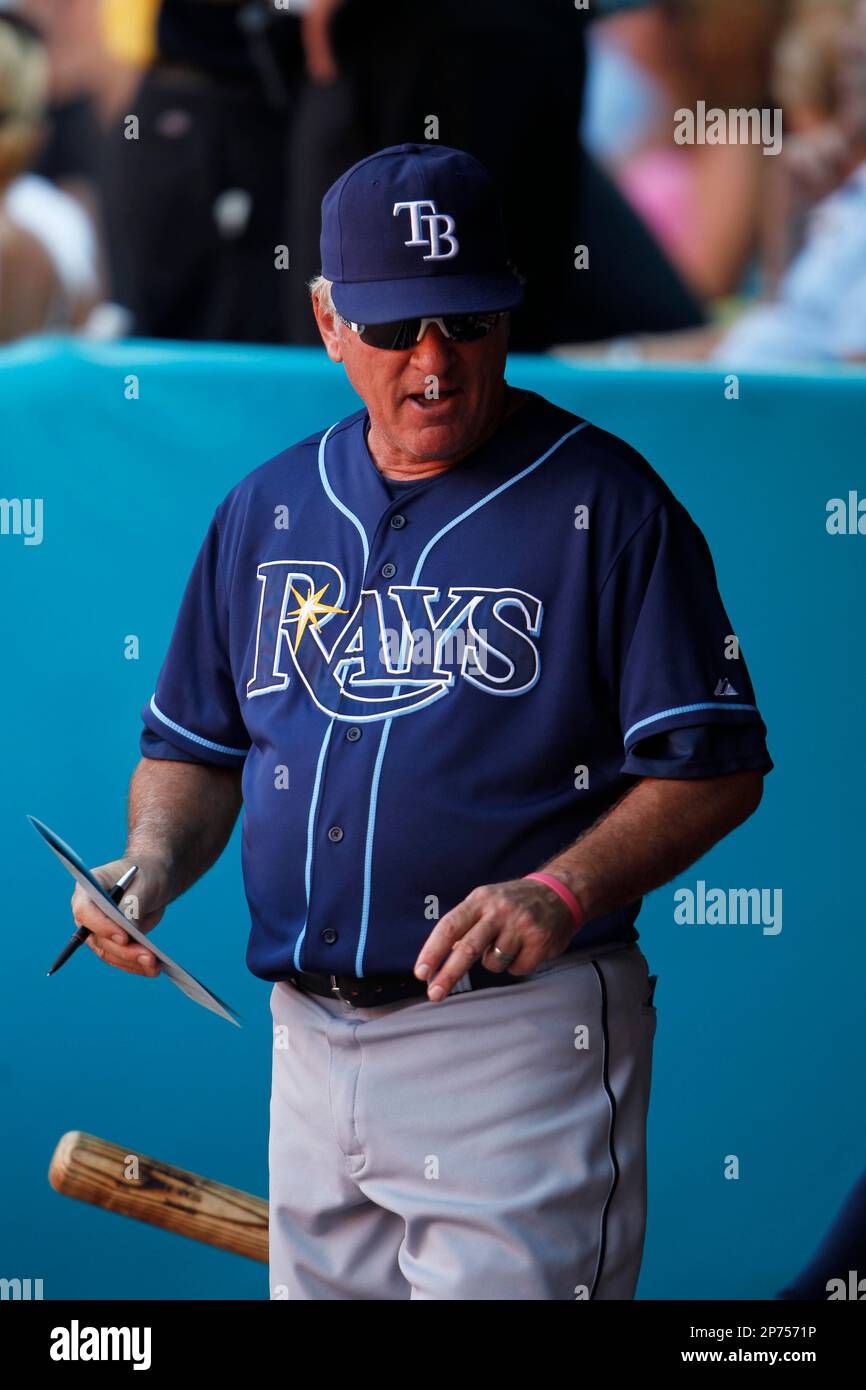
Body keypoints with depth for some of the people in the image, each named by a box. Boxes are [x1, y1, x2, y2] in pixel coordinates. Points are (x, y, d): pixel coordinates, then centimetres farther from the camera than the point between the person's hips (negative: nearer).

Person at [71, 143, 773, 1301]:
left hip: (519, 1030, -6)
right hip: (309, 1033, 6)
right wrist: (151, 866, 0)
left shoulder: (603, 502, -4)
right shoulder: (267, 510, 13)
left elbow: (714, 766, -6)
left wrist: (560, 893, -20)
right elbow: (199, 748, 21)